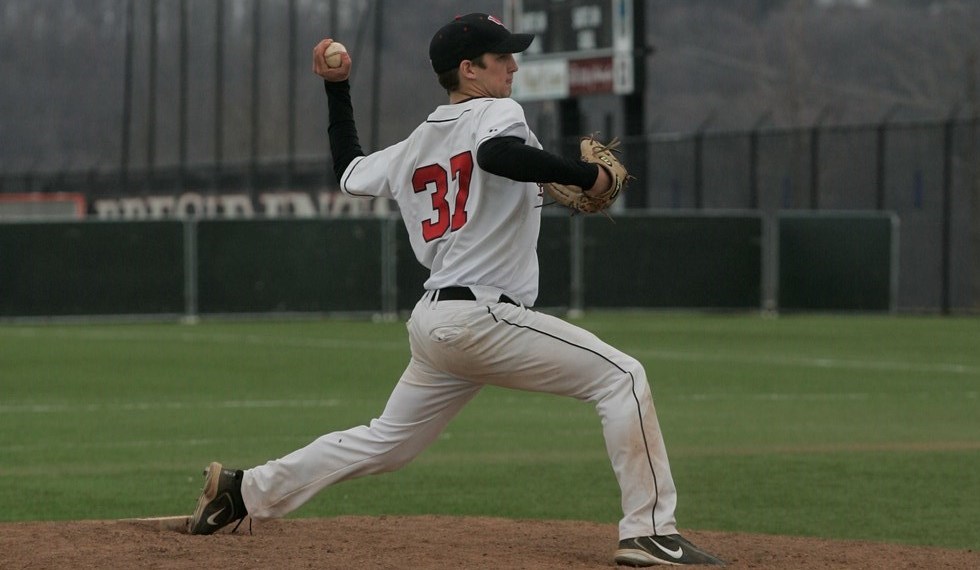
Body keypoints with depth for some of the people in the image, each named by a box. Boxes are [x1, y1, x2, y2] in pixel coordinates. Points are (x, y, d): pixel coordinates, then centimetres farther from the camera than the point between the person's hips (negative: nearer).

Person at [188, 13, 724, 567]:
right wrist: (588, 173, -22)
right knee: (622, 377, -8)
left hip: (433, 323, 9)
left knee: (387, 441, 21)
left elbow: (349, 173, 30)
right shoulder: (495, 114, -6)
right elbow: (496, 155, -29)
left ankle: (247, 489, 22)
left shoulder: (415, 146, 18)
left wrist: (337, 88, 37)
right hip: (483, 315, -9)